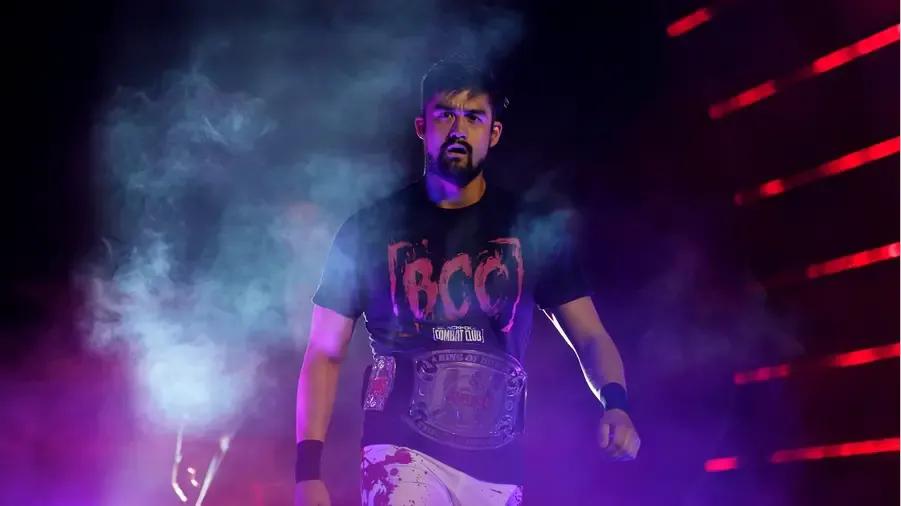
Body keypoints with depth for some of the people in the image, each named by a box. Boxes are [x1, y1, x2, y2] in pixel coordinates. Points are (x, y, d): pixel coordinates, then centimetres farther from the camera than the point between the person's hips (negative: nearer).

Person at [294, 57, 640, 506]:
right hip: (404, 453, -3)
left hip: (497, 467, 3)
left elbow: (589, 337, 5)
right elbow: (324, 353, 4)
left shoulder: (533, 228, 7)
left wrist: (614, 403, -18)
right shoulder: (371, 229, 3)